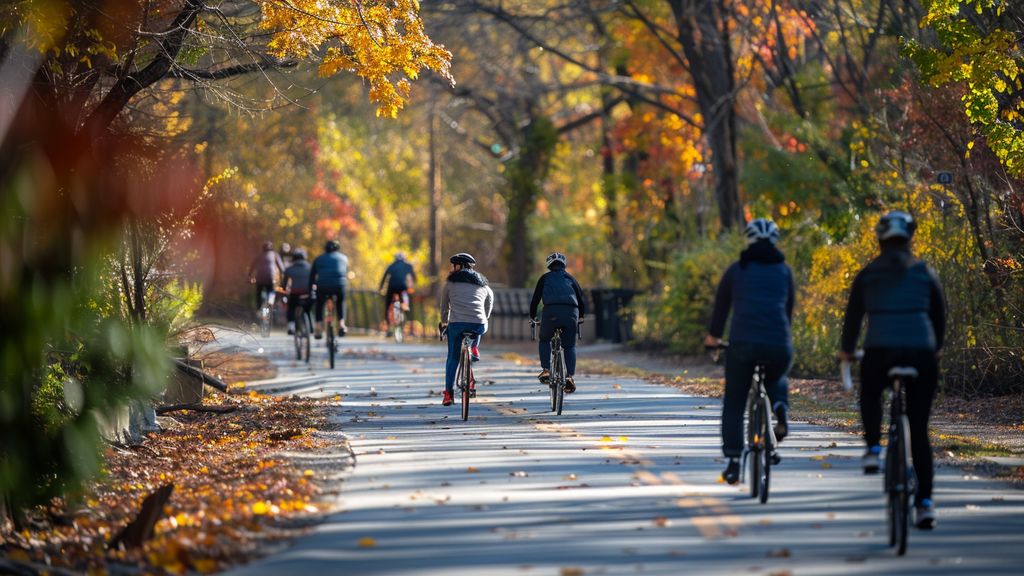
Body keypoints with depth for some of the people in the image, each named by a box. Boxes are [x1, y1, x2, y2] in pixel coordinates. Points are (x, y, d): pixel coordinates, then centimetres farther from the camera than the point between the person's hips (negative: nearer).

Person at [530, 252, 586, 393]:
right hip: (571, 312, 1)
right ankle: (570, 376, -5)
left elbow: (536, 298, 19)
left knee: (544, 340, 20)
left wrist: (533, 317, 33)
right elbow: (581, 296, 24)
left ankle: (546, 370, 3)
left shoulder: (545, 278, 19)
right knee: (570, 346, 12)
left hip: (551, 312, -1)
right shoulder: (570, 278, 24)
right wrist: (581, 316, 38)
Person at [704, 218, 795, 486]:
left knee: (734, 403, 13)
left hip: (743, 343, -1)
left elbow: (721, 305, 21)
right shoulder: (784, 271, 15)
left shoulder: (736, 270, 12)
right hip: (779, 344, 1)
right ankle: (780, 408, 1)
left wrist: (713, 335, 38)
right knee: (777, 380, 34)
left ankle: (733, 463, 5)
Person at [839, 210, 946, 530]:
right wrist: (935, 348, 37)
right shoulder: (925, 273, 11)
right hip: (921, 353, 1)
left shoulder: (867, 275, 8)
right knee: (919, 430, 9)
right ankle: (925, 501, 1)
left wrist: (846, 350, 32)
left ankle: (873, 449, 11)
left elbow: (853, 316, 14)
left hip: (880, 352, -1)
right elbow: (939, 315, 19)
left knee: (870, 395, 33)